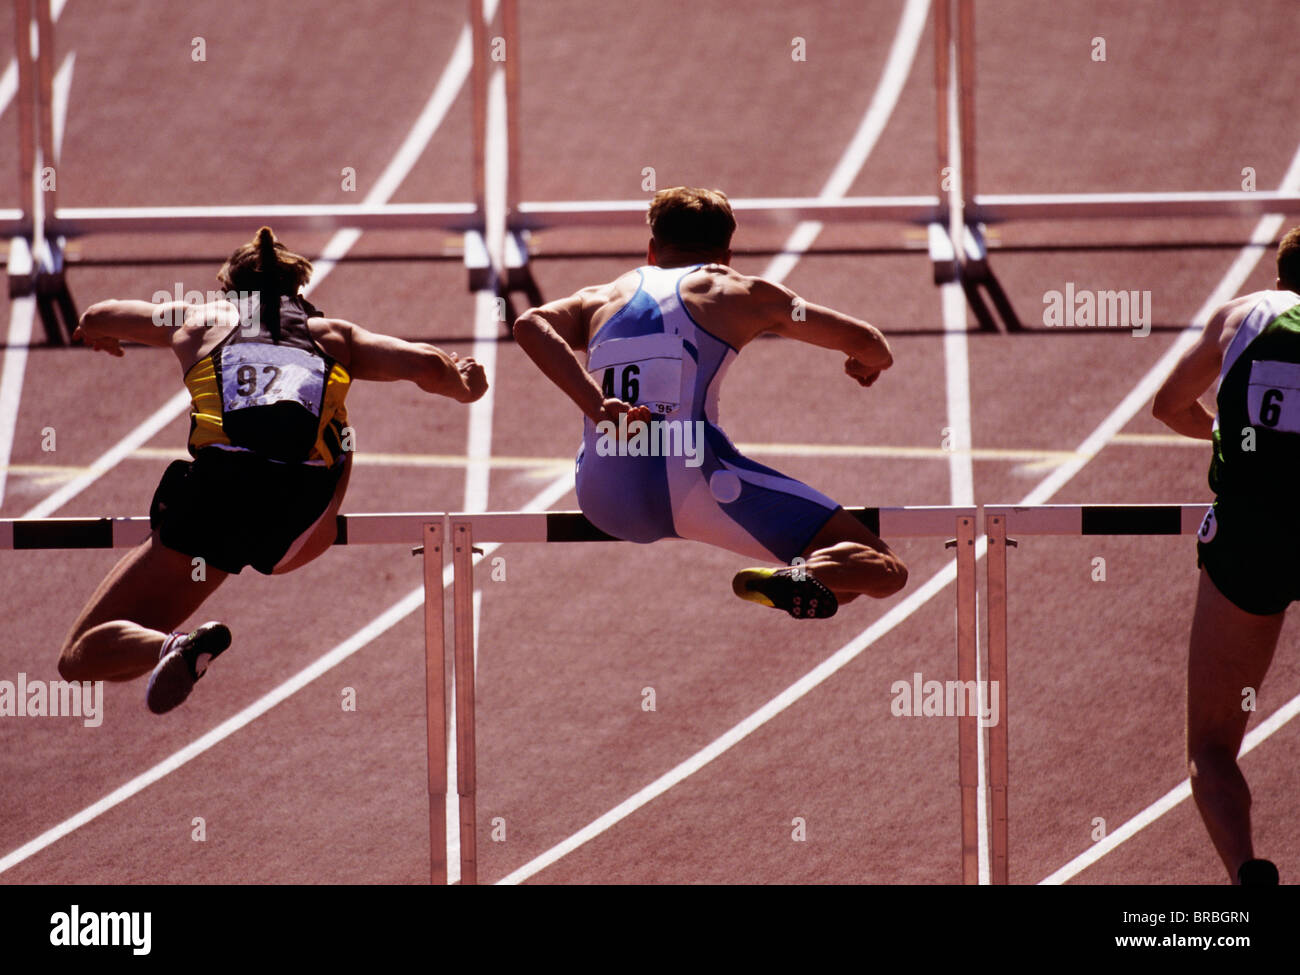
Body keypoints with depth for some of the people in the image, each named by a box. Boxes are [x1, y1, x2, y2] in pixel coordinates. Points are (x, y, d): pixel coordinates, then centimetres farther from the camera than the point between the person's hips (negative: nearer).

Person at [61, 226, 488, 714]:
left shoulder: (197, 320, 28)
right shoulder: (334, 335, 26)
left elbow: (95, 319, 45)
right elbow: (427, 367, 12)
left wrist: (100, 337, 69)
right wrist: (465, 383, 35)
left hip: (215, 495, -2)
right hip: (304, 510, 2)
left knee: (80, 658, 2)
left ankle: (174, 647, -27)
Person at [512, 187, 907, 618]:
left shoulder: (600, 299, 23)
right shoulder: (743, 293, 17)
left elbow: (530, 325, 1)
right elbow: (871, 346, 21)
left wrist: (597, 406, -6)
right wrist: (866, 362, 45)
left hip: (602, 502, 5)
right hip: (687, 481, -5)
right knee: (884, 570, -7)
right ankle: (807, 576, -34)